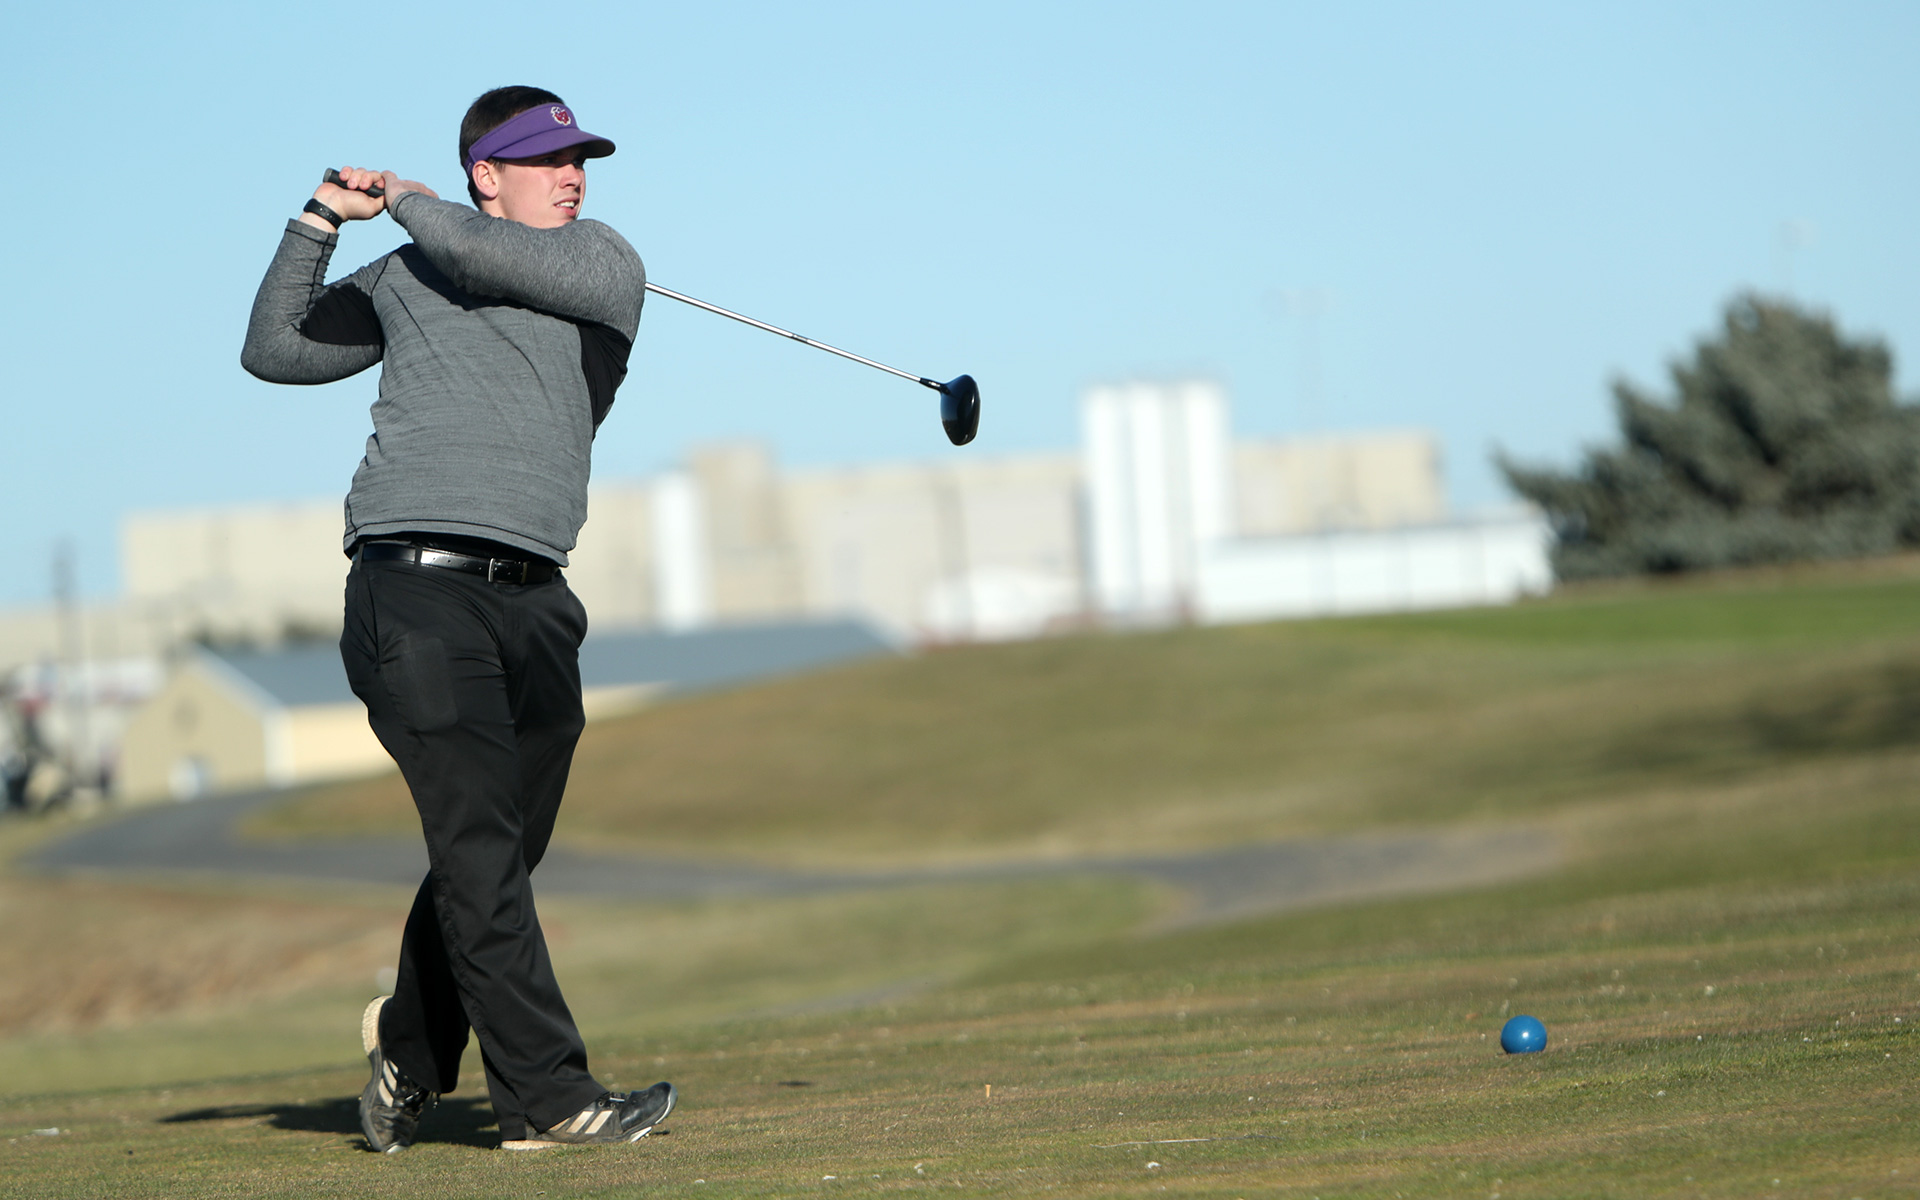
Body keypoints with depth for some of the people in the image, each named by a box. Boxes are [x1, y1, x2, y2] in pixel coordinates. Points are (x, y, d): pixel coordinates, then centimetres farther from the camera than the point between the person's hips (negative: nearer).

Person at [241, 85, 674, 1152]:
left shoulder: (606, 266, 11)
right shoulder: (400, 281, 16)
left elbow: (489, 259, -7)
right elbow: (275, 350, 25)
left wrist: (411, 206, 10)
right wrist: (322, 222, 19)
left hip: (535, 600, 2)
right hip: (418, 591, -2)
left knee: (498, 857, 6)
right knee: (480, 850, -13)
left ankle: (411, 1049, 29)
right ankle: (547, 1096, -17)